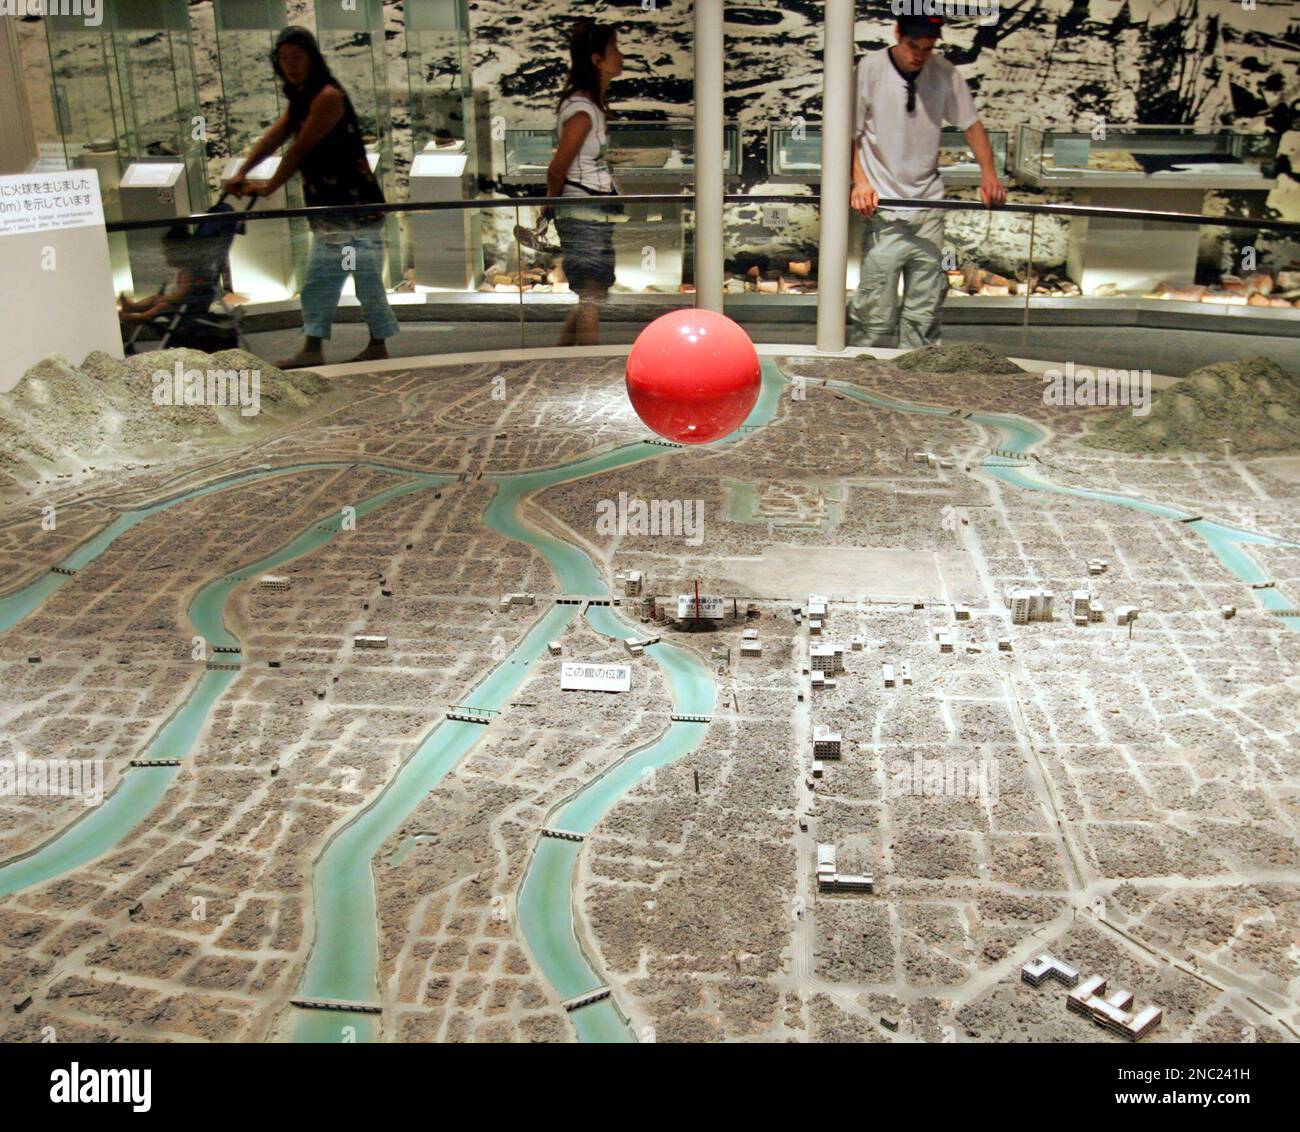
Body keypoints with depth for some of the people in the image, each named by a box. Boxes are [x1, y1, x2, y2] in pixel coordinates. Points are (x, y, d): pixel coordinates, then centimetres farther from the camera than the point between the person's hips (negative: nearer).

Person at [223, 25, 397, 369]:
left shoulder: (328, 97, -14)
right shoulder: (299, 99, 15)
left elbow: (300, 149, -15)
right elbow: (274, 137, 8)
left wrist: (269, 187, -9)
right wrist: (241, 173, -3)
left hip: (356, 209, -10)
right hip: (327, 209, 10)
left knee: (368, 282, -4)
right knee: (317, 282, 11)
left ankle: (379, 346, 5)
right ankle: (313, 348, 17)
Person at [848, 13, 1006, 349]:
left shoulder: (944, 72, 3)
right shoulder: (870, 69, -5)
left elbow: (972, 124, 11)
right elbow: (849, 133, 0)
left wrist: (989, 174, -4)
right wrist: (860, 181, -15)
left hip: (929, 205, 4)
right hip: (884, 209, -3)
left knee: (924, 312, 7)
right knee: (876, 311, -6)